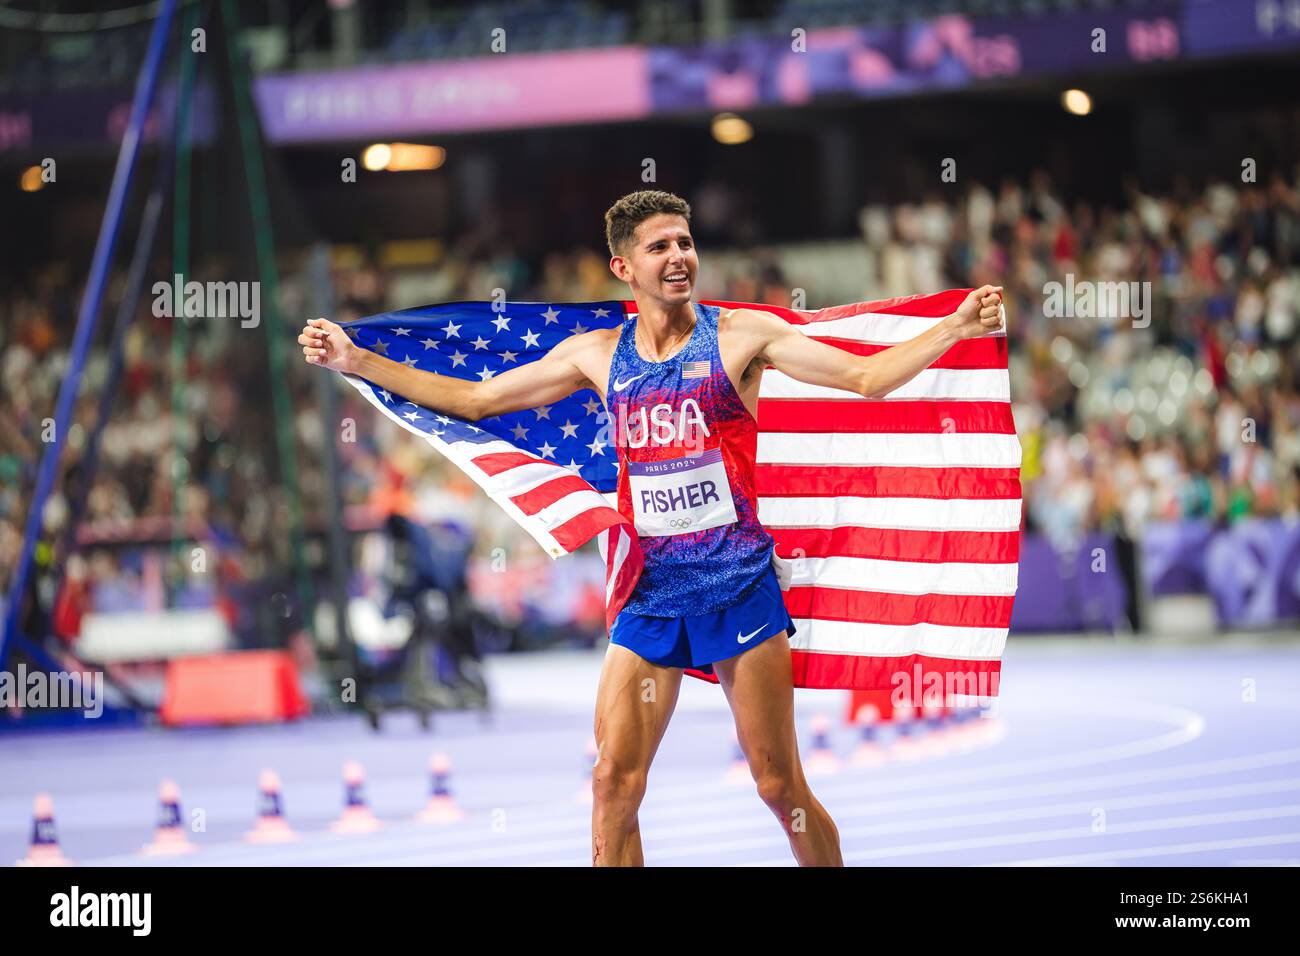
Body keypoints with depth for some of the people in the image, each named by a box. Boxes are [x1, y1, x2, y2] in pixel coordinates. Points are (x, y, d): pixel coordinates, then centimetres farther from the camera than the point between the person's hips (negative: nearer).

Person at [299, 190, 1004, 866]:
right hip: (650, 597, 3)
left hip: (740, 589, -3)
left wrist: (956, 327, -18)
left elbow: (867, 377, -5)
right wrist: (356, 361, 12)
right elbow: (473, 399, 15)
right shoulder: (596, 355, 8)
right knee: (614, 784, -4)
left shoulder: (740, 335, -1)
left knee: (779, 785, 0)